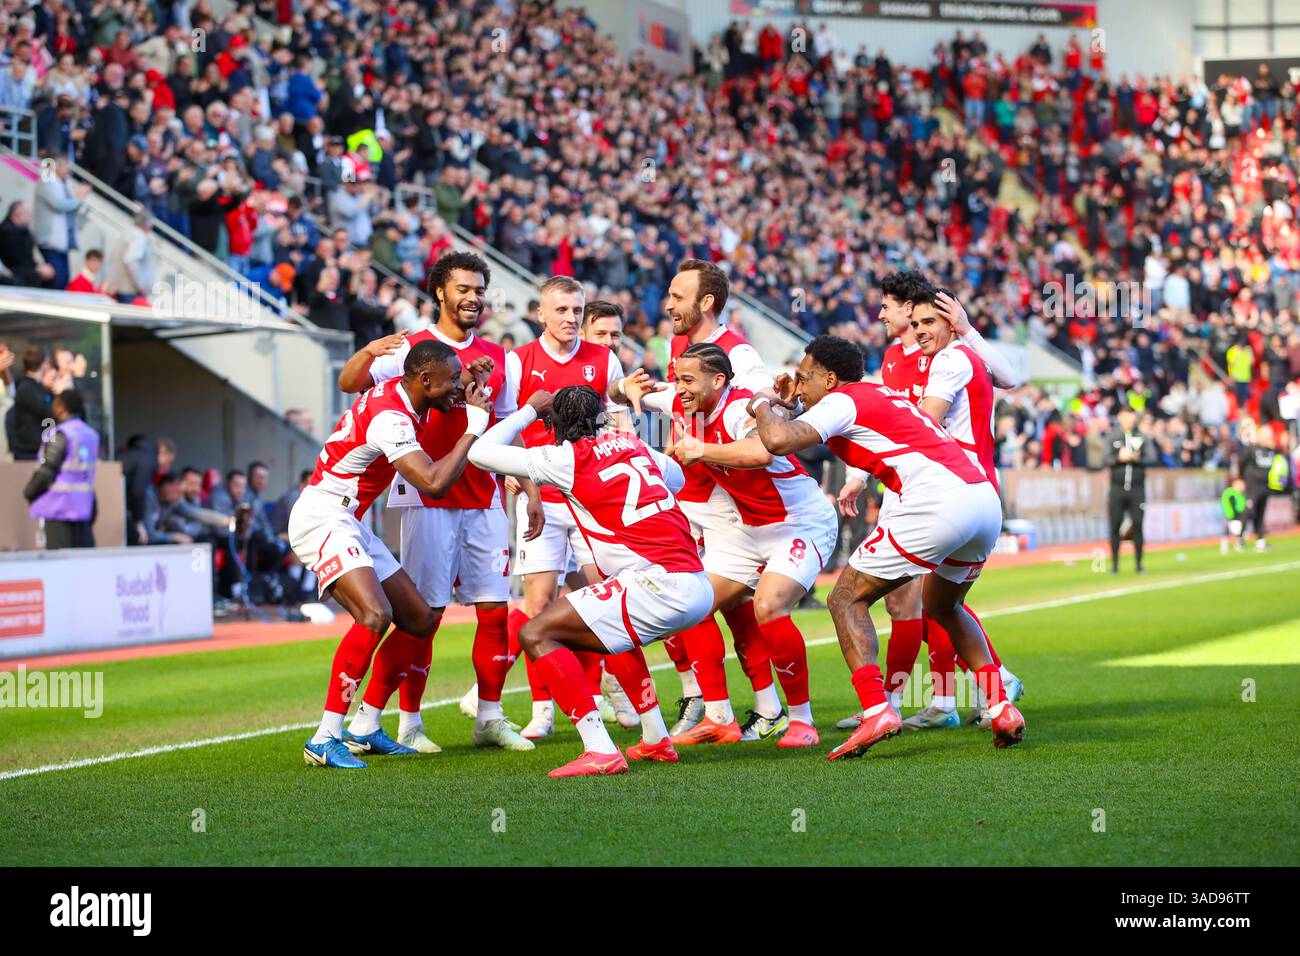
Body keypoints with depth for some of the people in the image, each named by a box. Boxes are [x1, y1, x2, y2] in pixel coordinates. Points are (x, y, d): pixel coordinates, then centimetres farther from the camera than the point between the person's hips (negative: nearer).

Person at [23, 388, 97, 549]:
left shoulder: (59, 435, -13)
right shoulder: (91, 435, 8)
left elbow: (46, 471, -14)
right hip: (84, 509, 7)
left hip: (59, 510, -7)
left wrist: (29, 493, 1)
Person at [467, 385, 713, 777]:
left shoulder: (567, 458, -1)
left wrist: (530, 409, 16)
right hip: (700, 586, 8)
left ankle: (600, 750, -15)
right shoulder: (632, 444, 18)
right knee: (615, 631, 36)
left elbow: (481, 453, 4)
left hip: (658, 583, -8)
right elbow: (676, 477, 38)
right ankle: (656, 741, 34)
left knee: (536, 634, -4)